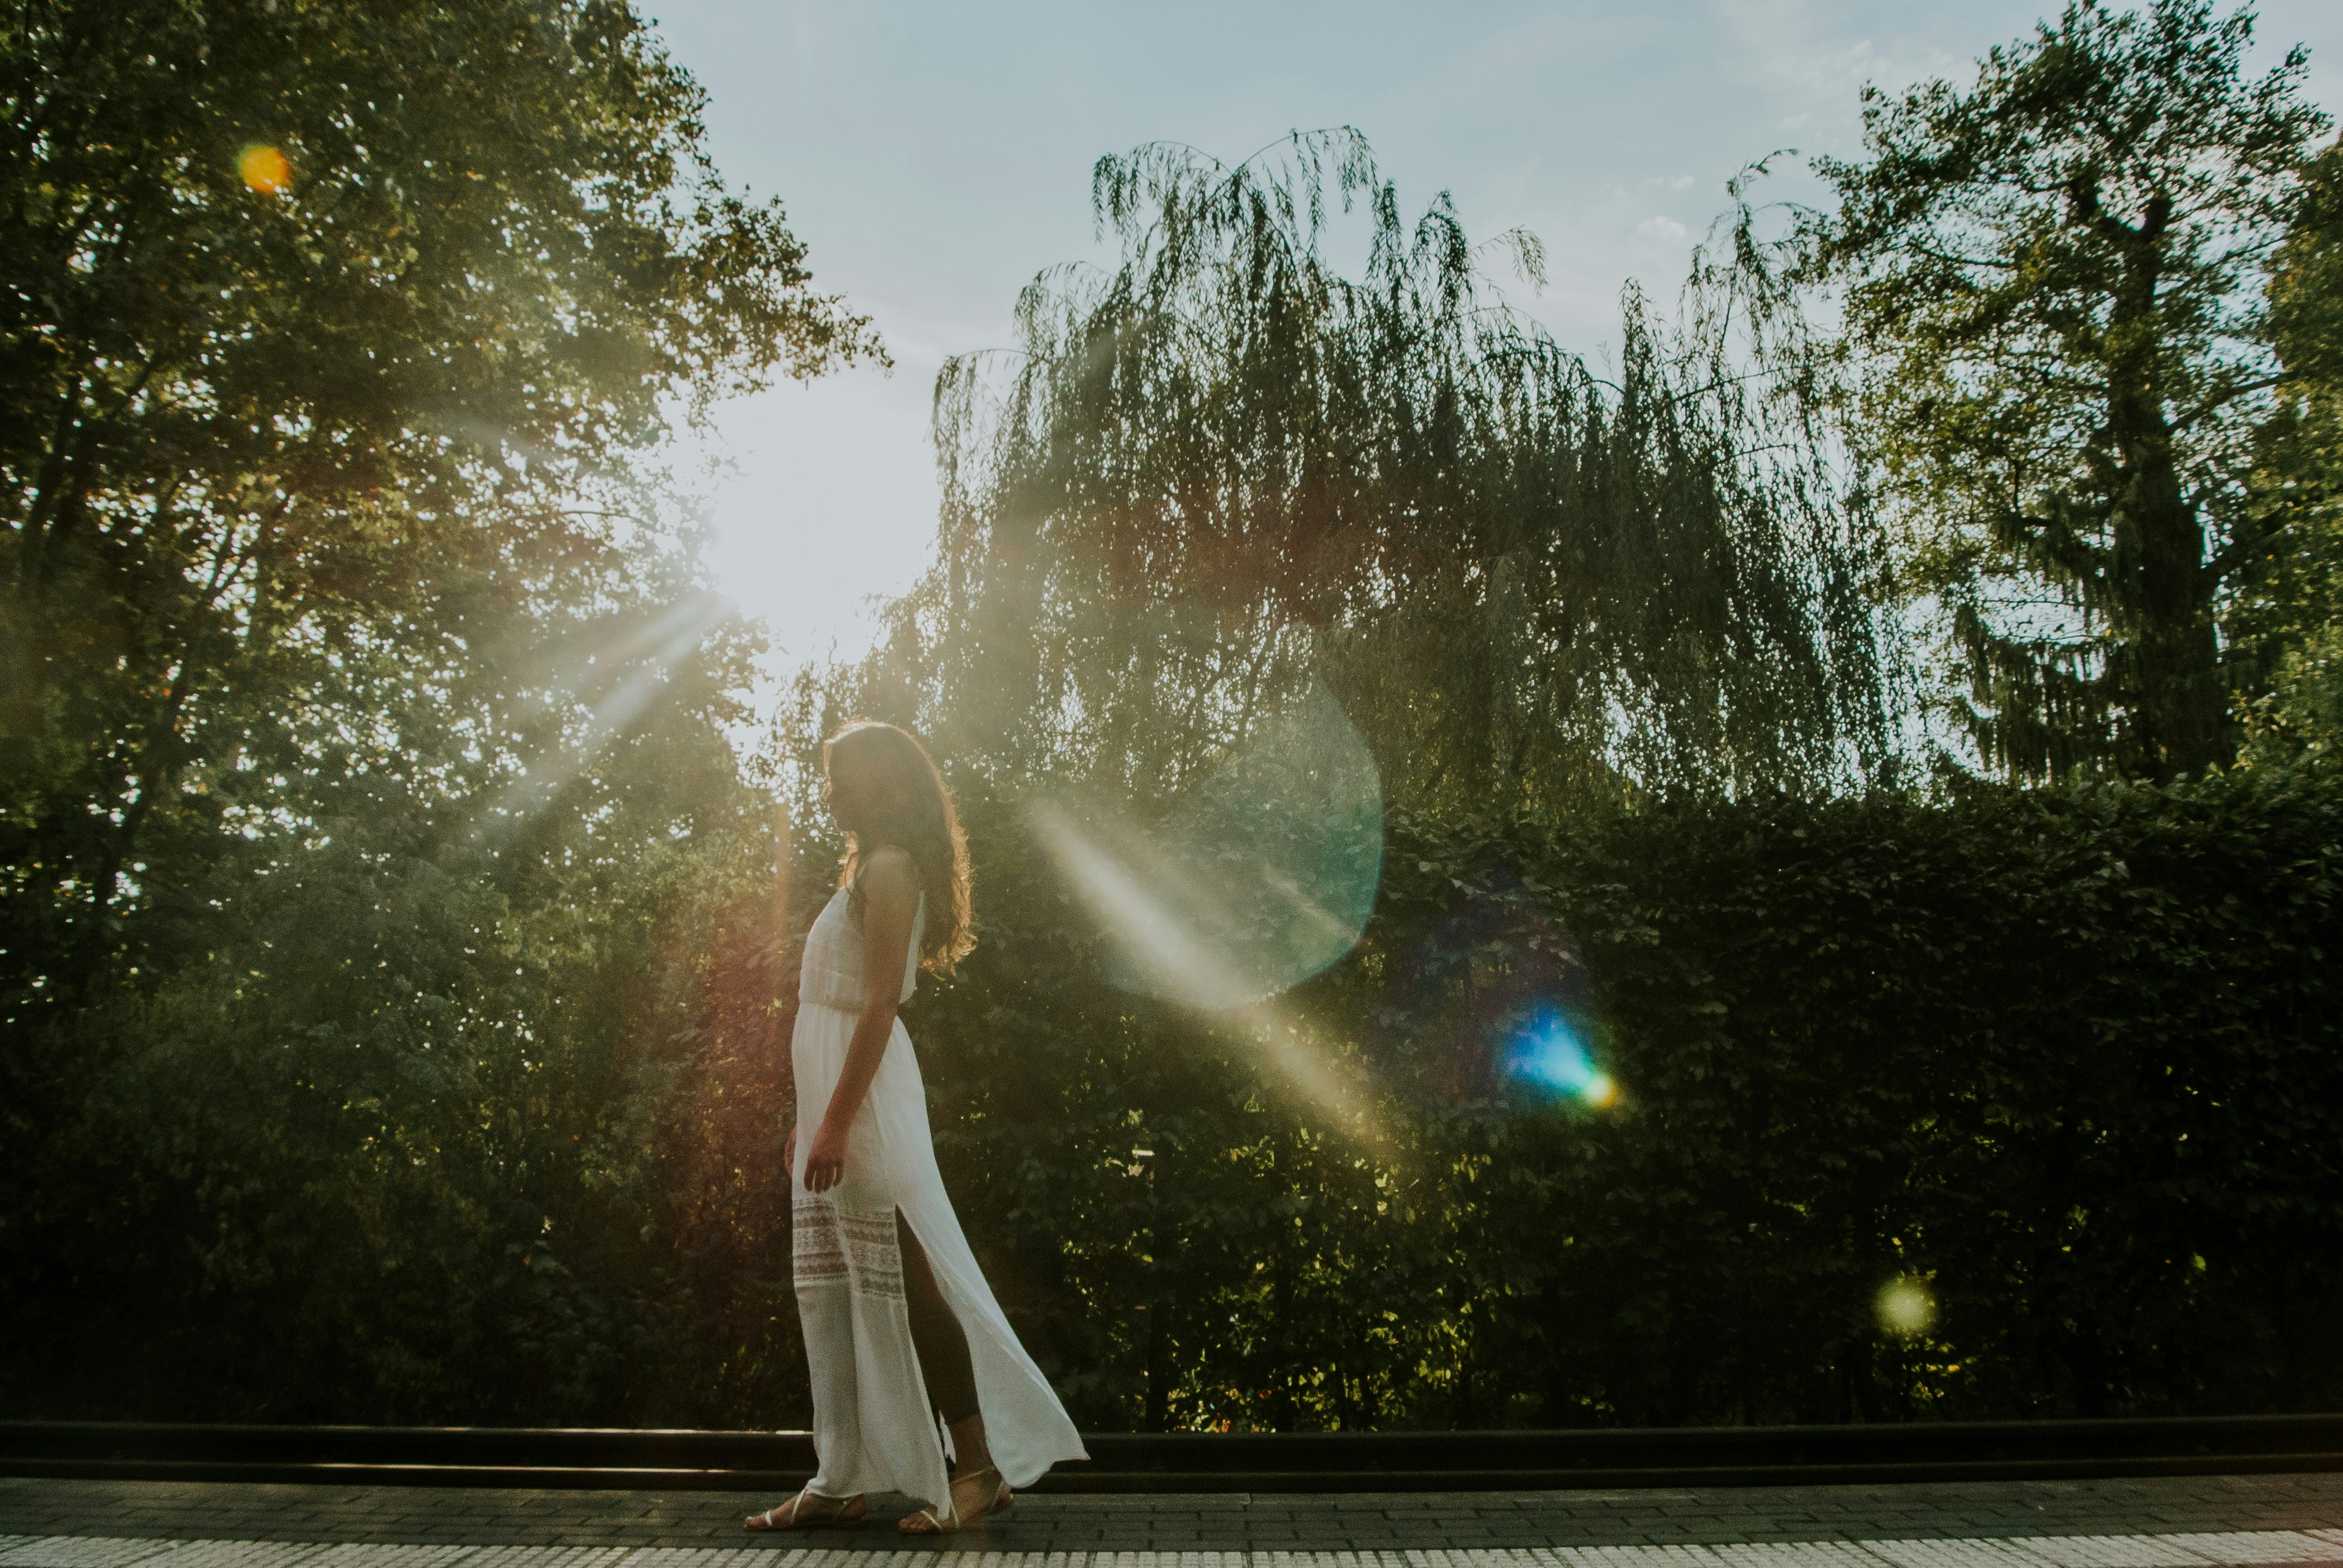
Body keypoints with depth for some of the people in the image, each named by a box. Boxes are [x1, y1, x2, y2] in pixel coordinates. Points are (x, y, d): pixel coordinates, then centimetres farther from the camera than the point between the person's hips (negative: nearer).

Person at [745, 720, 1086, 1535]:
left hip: (867, 1098, -10)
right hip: (836, 1094, 10)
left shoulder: (889, 869, -11)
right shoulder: (866, 867, 18)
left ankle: (979, 1467, 5)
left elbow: (880, 1003, -18)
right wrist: (810, 1118, 21)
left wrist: (838, 1120, -22)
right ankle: (841, 1482, 18)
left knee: (904, 1283, -5)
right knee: (830, 1287, 10)